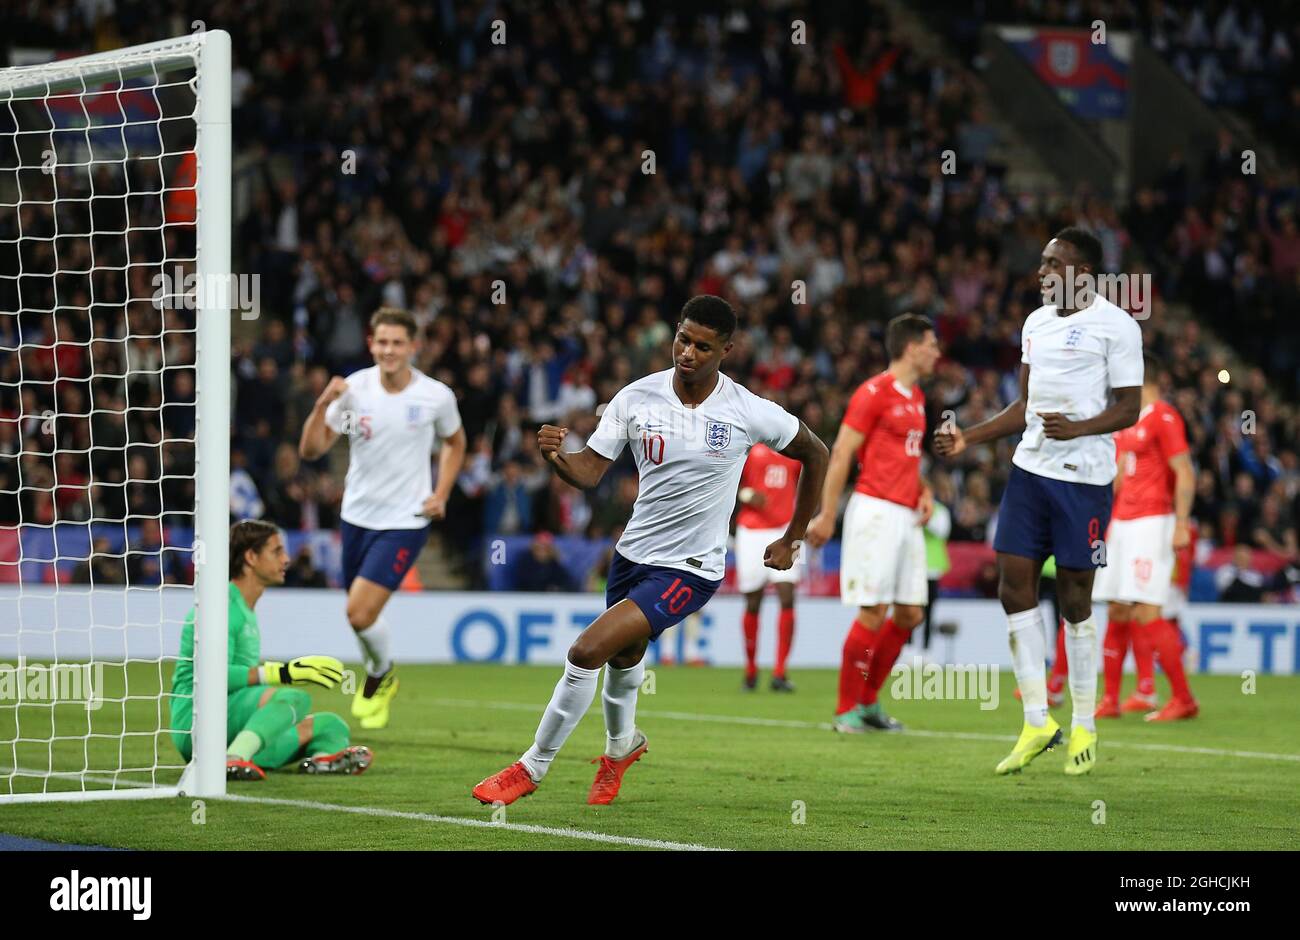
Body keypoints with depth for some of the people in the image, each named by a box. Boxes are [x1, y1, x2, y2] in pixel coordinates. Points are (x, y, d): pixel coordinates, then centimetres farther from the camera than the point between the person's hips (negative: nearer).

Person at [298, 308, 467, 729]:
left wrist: (441, 494, 0)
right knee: (359, 612, 13)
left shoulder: (436, 396, -10)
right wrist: (323, 405, -25)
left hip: (405, 521, -3)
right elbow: (310, 450, -8)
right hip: (357, 515, 3)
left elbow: (454, 442, 12)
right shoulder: (354, 388, -8)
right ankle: (379, 676, 43)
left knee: (361, 614, -16)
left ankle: (380, 675, 14)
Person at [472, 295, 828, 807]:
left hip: (690, 568, -5)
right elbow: (589, 471, -7)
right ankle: (622, 745, 58)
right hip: (633, 552, 5)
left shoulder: (748, 412, -14)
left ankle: (533, 766, -3)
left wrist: (791, 539, 7)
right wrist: (555, 456, -30)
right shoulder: (637, 397, -7)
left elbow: (815, 454, 2)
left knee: (587, 651, -19)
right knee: (623, 656, 25)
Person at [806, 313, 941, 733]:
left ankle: (868, 702, 17)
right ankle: (846, 710, 0)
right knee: (874, 612, -9)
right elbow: (841, 453, -11)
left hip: (906, 516, 9)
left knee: (910, 612, 6)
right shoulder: (875, 392, -9)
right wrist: (827, 515, -14)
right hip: (875, 511, -9)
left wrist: (923, 491, 11)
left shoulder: (916, 397, 17)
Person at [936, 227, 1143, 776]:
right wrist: (968, 439, 12)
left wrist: (1078, 428, -25)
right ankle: (1037, 721, 7)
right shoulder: (1036, 324, 15)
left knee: (1074, 597, -2)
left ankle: (1084, 728, 12)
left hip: (1084, 478, -7)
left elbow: (1129, 408, -9)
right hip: (1030, 469, 7)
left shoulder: (1115, 325, -7)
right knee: (1014, 585, -1)